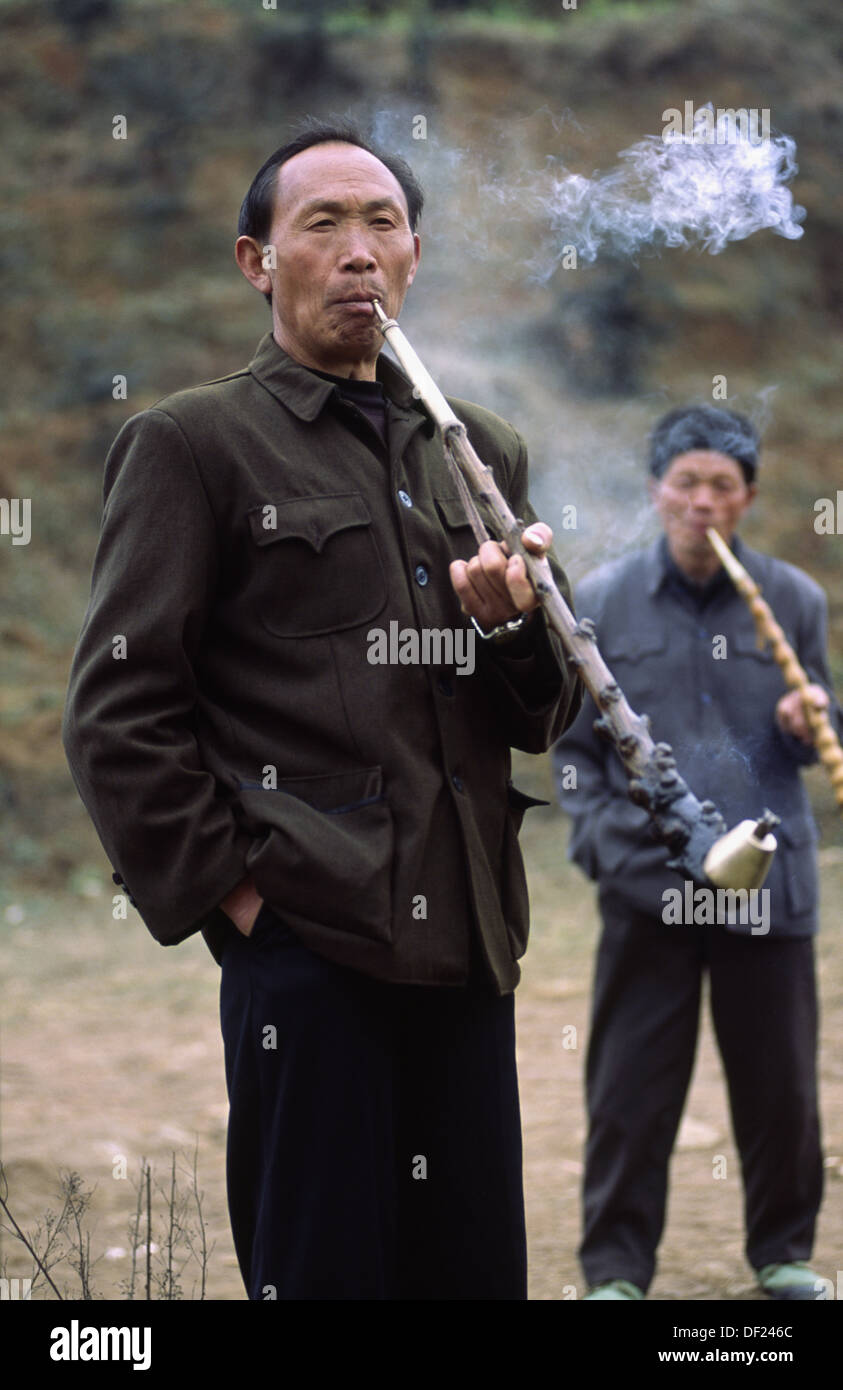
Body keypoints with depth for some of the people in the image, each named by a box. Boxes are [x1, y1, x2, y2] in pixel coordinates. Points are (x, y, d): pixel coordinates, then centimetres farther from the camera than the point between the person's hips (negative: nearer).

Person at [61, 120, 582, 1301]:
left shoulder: (485, 452, 19)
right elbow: (117, 716, -4)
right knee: (324, 1270, -2)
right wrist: (228, 888, -10)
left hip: (468, 942, 5)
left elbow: (541, 718, 20)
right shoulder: (193, 443, 2)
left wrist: (513, 622, -1)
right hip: (306, 942, -5)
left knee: (477, 1269, 8)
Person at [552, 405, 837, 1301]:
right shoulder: (603, 602, 6)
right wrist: (600, 842, -3)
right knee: (631, 1090, 1)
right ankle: (616, 1268, 11)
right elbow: (573, 745, 10)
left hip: (768, 884, 1)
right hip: (647, 885, -1)